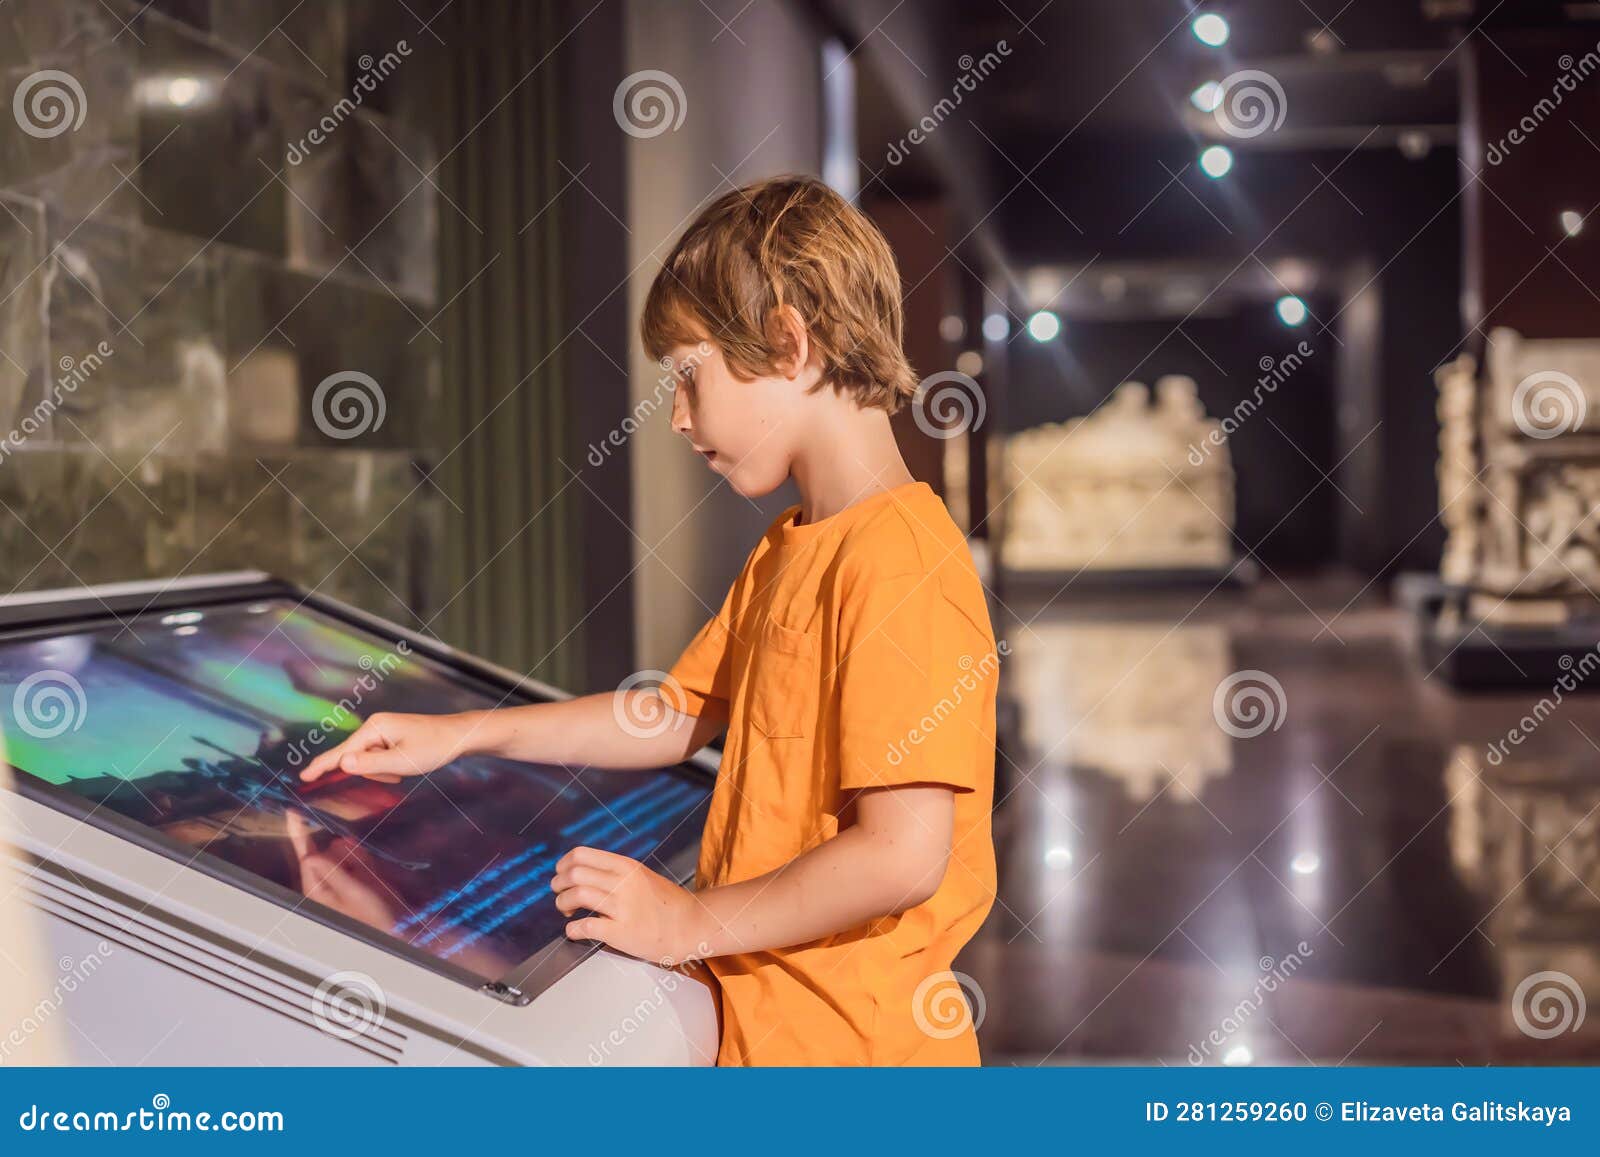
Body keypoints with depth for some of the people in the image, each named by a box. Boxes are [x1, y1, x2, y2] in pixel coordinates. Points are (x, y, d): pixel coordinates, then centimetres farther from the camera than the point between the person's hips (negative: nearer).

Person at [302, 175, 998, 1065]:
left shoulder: (899, 566, -22)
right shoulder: (789, 550, 11)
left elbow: (903, 854, -27)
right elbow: (678, 716, 19)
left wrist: (692, 923, -17)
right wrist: (462, 735, 14)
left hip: (841, 1039, -8)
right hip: (756, 1016, 8)